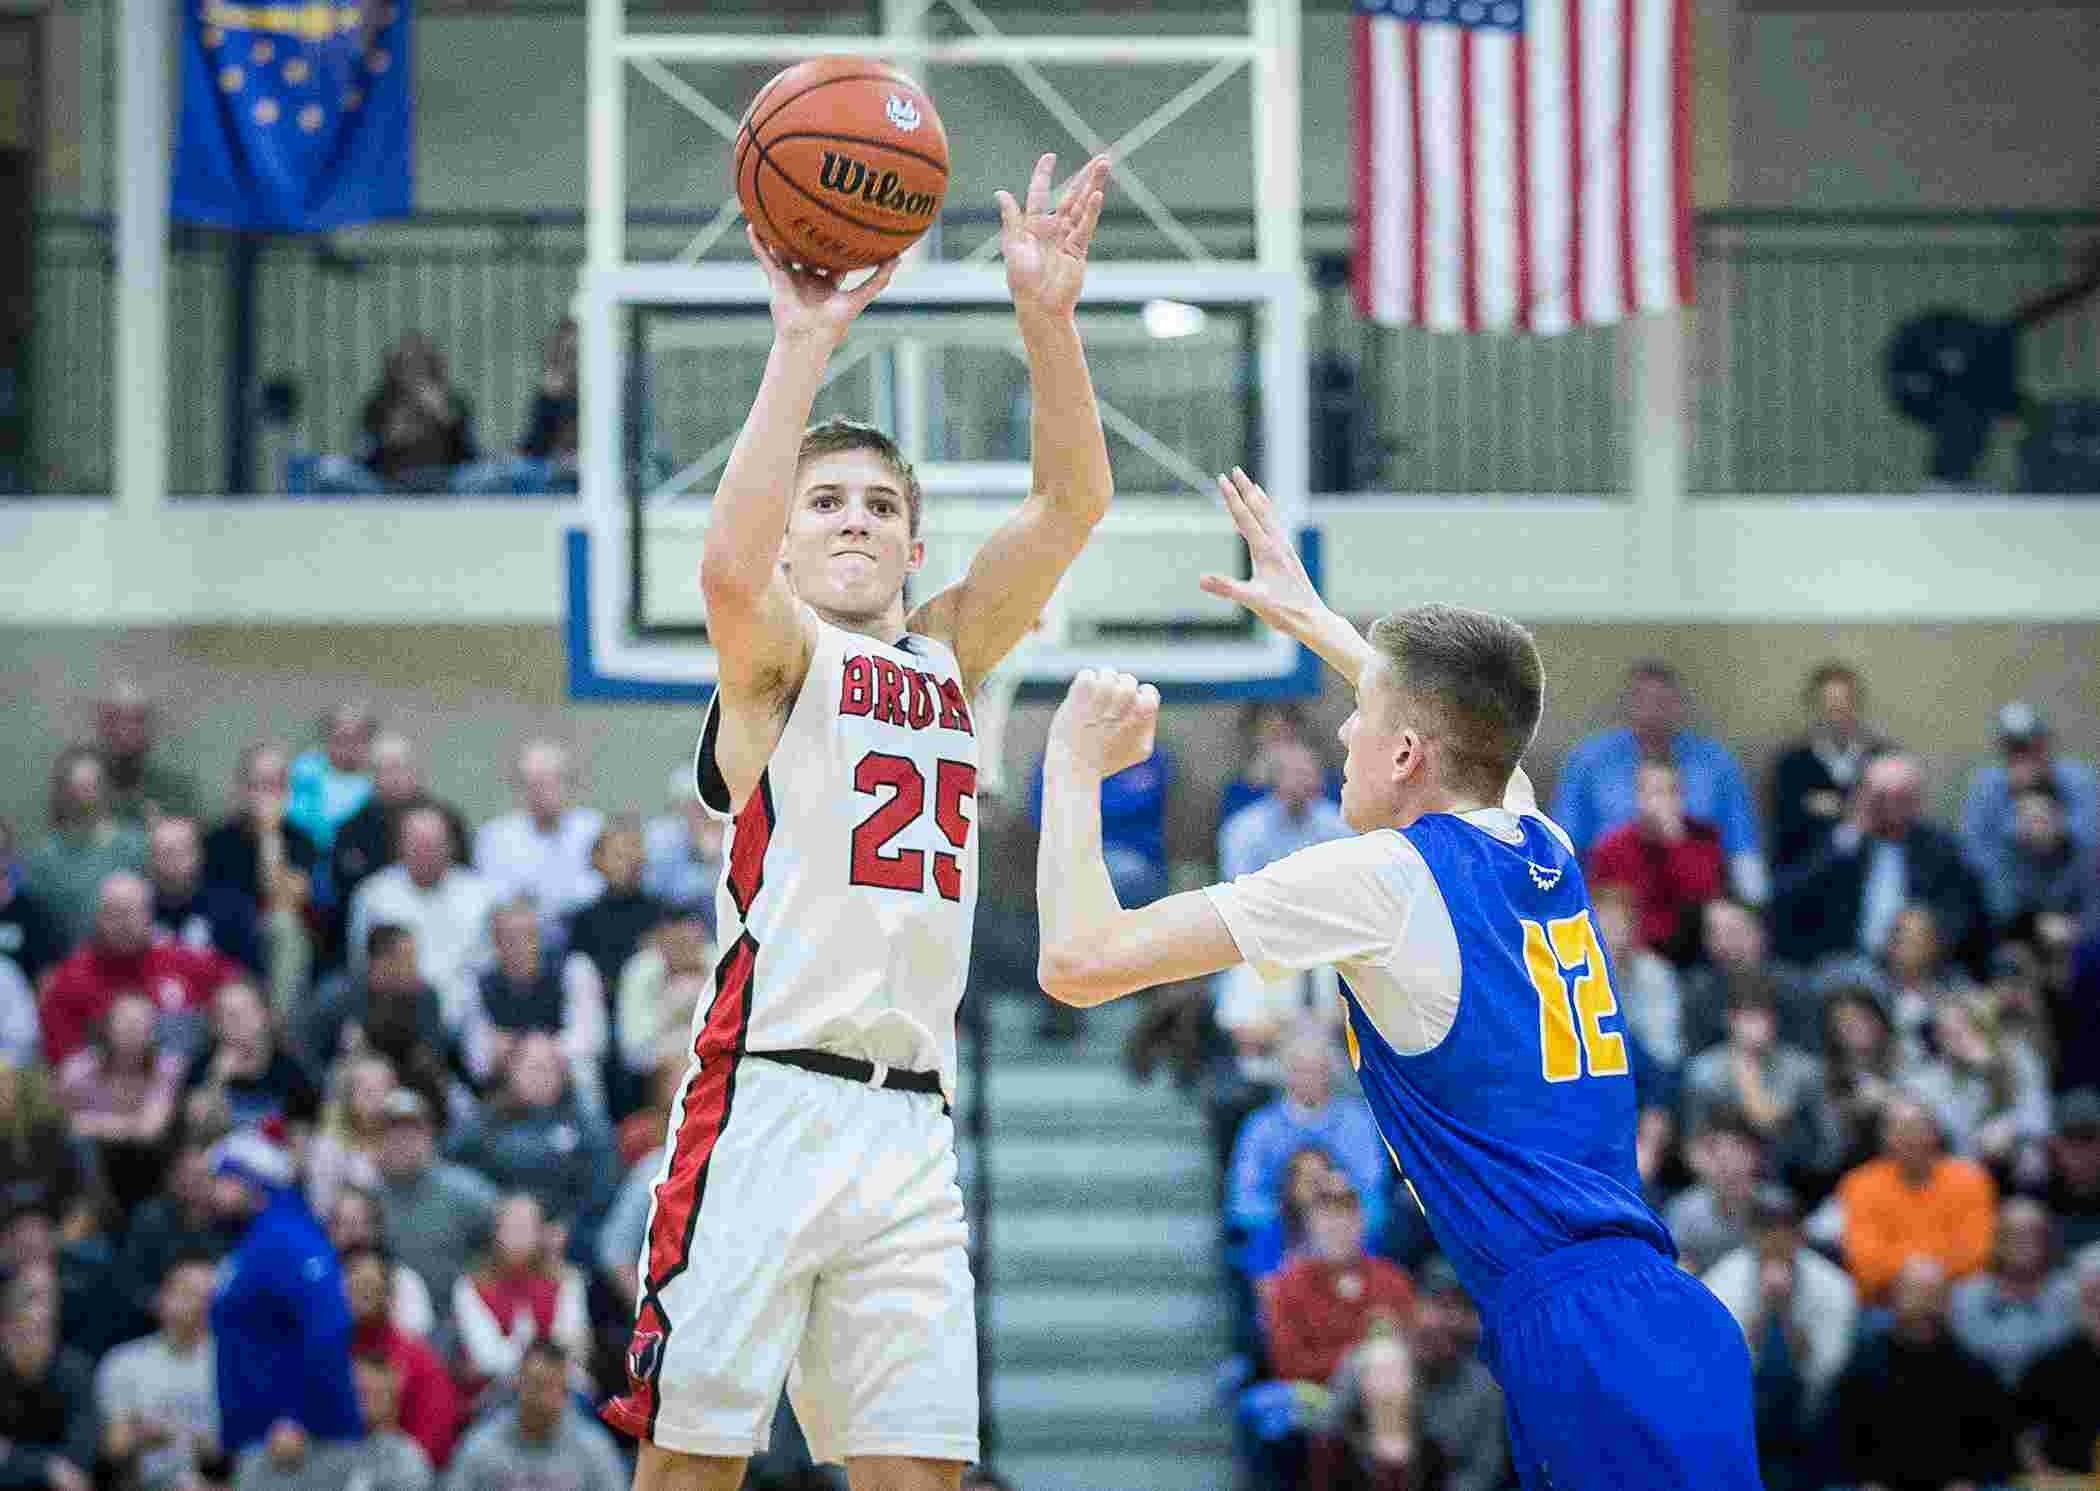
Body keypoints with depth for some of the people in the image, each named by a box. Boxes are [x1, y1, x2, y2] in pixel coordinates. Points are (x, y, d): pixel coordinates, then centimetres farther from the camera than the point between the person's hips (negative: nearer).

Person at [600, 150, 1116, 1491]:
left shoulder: (947, 662, 19)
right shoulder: (777, 658, 2)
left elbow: (1071, 505, 8)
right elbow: (730, 569, -22)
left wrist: (1048, 317, -6)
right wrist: (806, 346, -24)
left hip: (911, 1117, 5)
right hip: (767, 1098, -5)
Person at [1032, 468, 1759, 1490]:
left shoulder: (1379, 879, -6)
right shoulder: (1543, 849, 16)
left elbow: (1080, 961, -5)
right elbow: (1460, 722, 43)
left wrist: (1076, 768, 9)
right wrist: (1307, 617, 52)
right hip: (1674, 1326, 8)